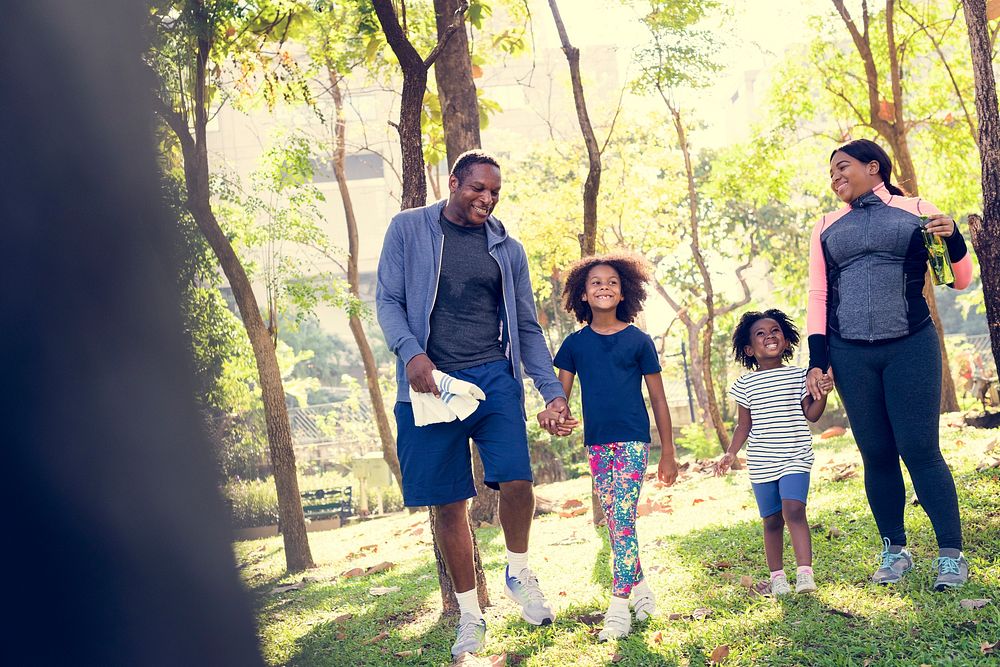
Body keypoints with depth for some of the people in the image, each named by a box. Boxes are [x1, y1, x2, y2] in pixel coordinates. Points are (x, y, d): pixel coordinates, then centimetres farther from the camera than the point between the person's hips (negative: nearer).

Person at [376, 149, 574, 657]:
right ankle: (470, 615, 18)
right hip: (430, 381, -1)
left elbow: (528, 327, 14)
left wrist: (552, 391, 4)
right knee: (449, 503, 3)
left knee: (516, 482, -14)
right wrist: (411, 353, -16)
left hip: (495, 378, 1)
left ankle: (518, 573, 16)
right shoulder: (408, 229, 6)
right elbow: (388, 300, 3)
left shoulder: (507, 248, 12)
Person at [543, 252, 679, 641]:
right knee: (616, 522, 10)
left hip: (632, 441, -4)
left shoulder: (638, 341, -1)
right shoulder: (576, 343, 5)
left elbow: (658, 398, 3)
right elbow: (562, 390, 5)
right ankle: (640, 588, 26)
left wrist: (668, 454, 3)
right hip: (597, 443, 4)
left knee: (623, 518, -11)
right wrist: (552, 411, -21)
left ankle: (618, 606, -10)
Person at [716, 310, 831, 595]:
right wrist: (730, 454, 1)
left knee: (793, 509, -20)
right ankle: (777, 575, 19)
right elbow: (744, 425, 10)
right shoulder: (746, 384, 5)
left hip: (795, 458, -1)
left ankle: (805, 572, -21)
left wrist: (822, 394, -12)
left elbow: (810, 414, 4)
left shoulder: (798, 375, 4)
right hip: (761, 463, 2)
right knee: (772, 520, 7)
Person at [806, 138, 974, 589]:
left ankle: (951, 555, 2)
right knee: (876, 455, 5)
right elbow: (818, 296, 12)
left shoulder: (917, 212, 6)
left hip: (910, 348, -2)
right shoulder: (827, 228, 13)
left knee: (920, 449, -7)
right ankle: (894, 551, 17)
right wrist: (817, 359, 3)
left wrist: (953, 239, -12)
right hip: (851, 355, 3)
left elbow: (960, 281, 8)